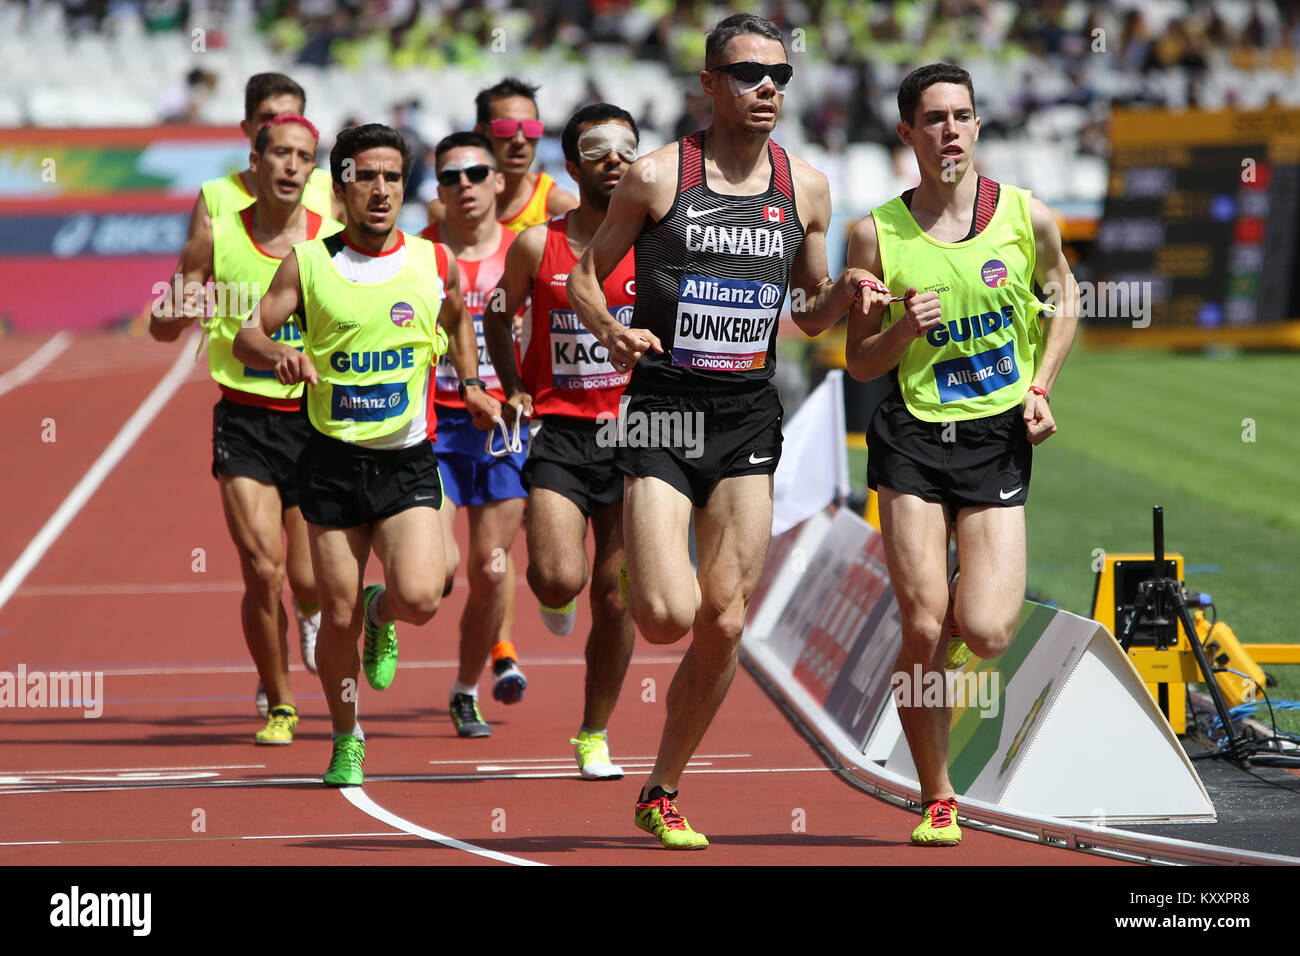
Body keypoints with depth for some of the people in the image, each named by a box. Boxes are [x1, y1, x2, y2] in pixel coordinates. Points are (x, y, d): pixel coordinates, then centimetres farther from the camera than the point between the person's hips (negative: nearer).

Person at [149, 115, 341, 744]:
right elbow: (162, 329, 7)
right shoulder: (217, 238, -1)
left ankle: (314, 612, 39)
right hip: (244, 420, -1)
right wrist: (179, 309, -16)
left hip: (317, 418, 1)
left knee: (309, 581, 0)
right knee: (263, 571, -12)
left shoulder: (336, 242, -2)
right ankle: (279, 707, 6)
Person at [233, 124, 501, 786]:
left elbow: (458, 318, 22)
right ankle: (346, 739, 25)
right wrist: (278, 353, -23)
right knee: (338, 616, 2)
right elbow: (246, 337, -2)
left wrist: (469, 384, 12)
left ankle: (383, 616, 19)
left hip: (408, 462, 0)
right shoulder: (308, 263, -3)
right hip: (332, 461, 0)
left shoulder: (435, 263, 1)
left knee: (419, 596, -19)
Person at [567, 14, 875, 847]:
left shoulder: (806, 188, 7)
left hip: (749, 417, 4)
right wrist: (612, 331, -15)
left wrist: (846, 294, -5)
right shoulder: (657, 177, -4)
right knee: (667, 616, -16)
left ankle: (662, 794, 15)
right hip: (663, 411, -3)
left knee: (725, 625, 0)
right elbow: (585, 275, 5)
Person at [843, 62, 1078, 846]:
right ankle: (938, 801, 8)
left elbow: (1064, 299, 18)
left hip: (1000, 437, 1)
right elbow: (860, 363, 6)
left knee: (986, 635, -13)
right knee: (924, 629, -8)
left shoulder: (1026, 216, 0)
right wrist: (902, 331, -15)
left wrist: (1040, 387, 5)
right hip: (913, 435, 0)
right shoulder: (876, 235, -2)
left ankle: (971, 615, 26)